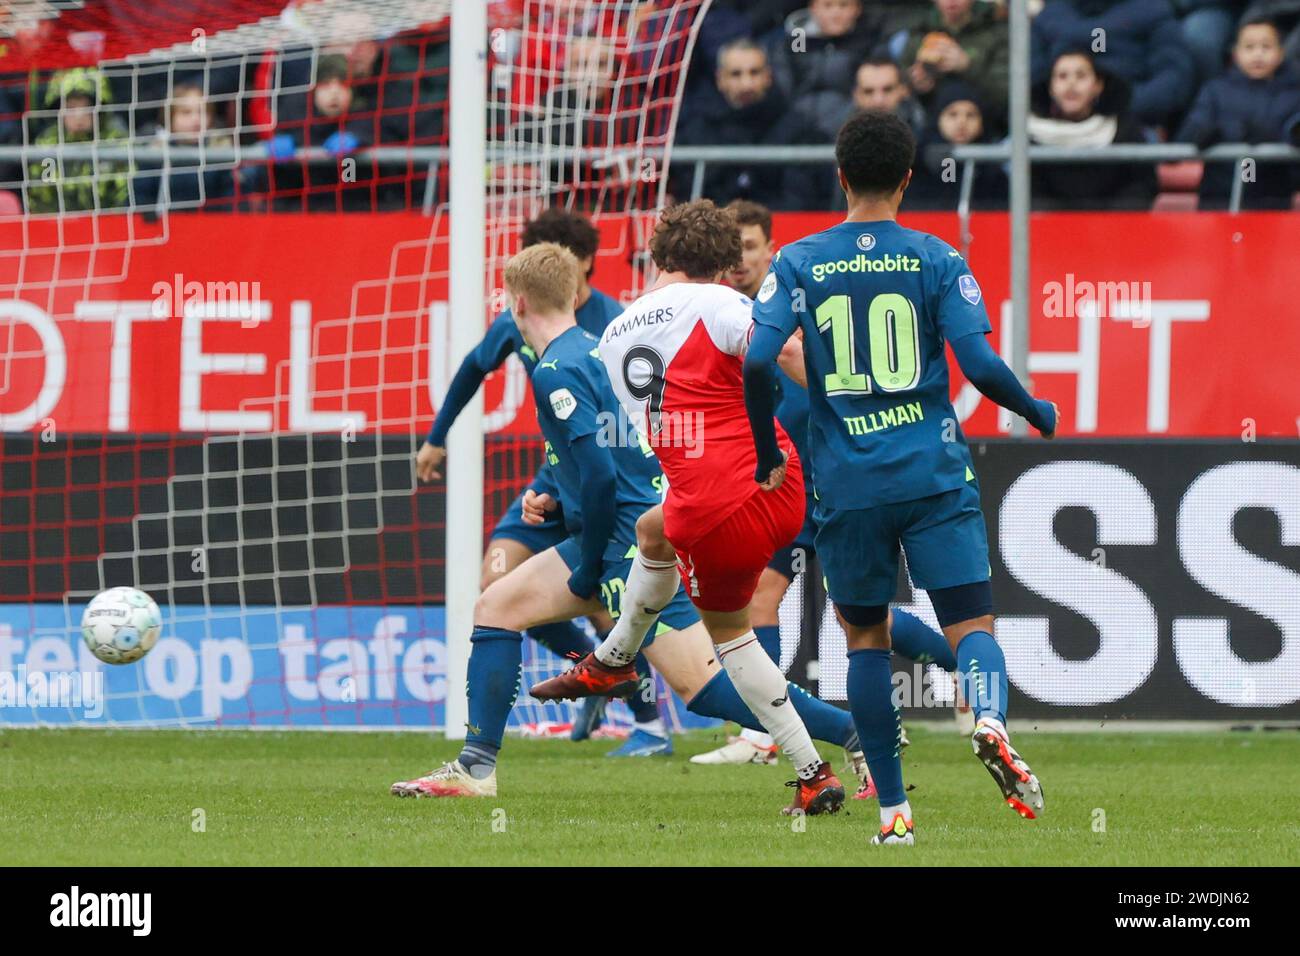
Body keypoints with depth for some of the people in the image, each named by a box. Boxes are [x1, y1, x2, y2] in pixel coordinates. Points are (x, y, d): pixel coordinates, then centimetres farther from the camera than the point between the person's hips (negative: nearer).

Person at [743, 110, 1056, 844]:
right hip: (933, 474, -1)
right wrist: (1037, 411, 11)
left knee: (866, 638, 14)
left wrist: (767, 448, 8)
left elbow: (758, 363, -8)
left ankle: (893, 810, 12)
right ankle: (991, 721, -34)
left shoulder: (799, 263, 2)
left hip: (848, 482, 1)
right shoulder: (937, 260, -1)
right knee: (972, 624, -1)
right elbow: (981, 366, -8)